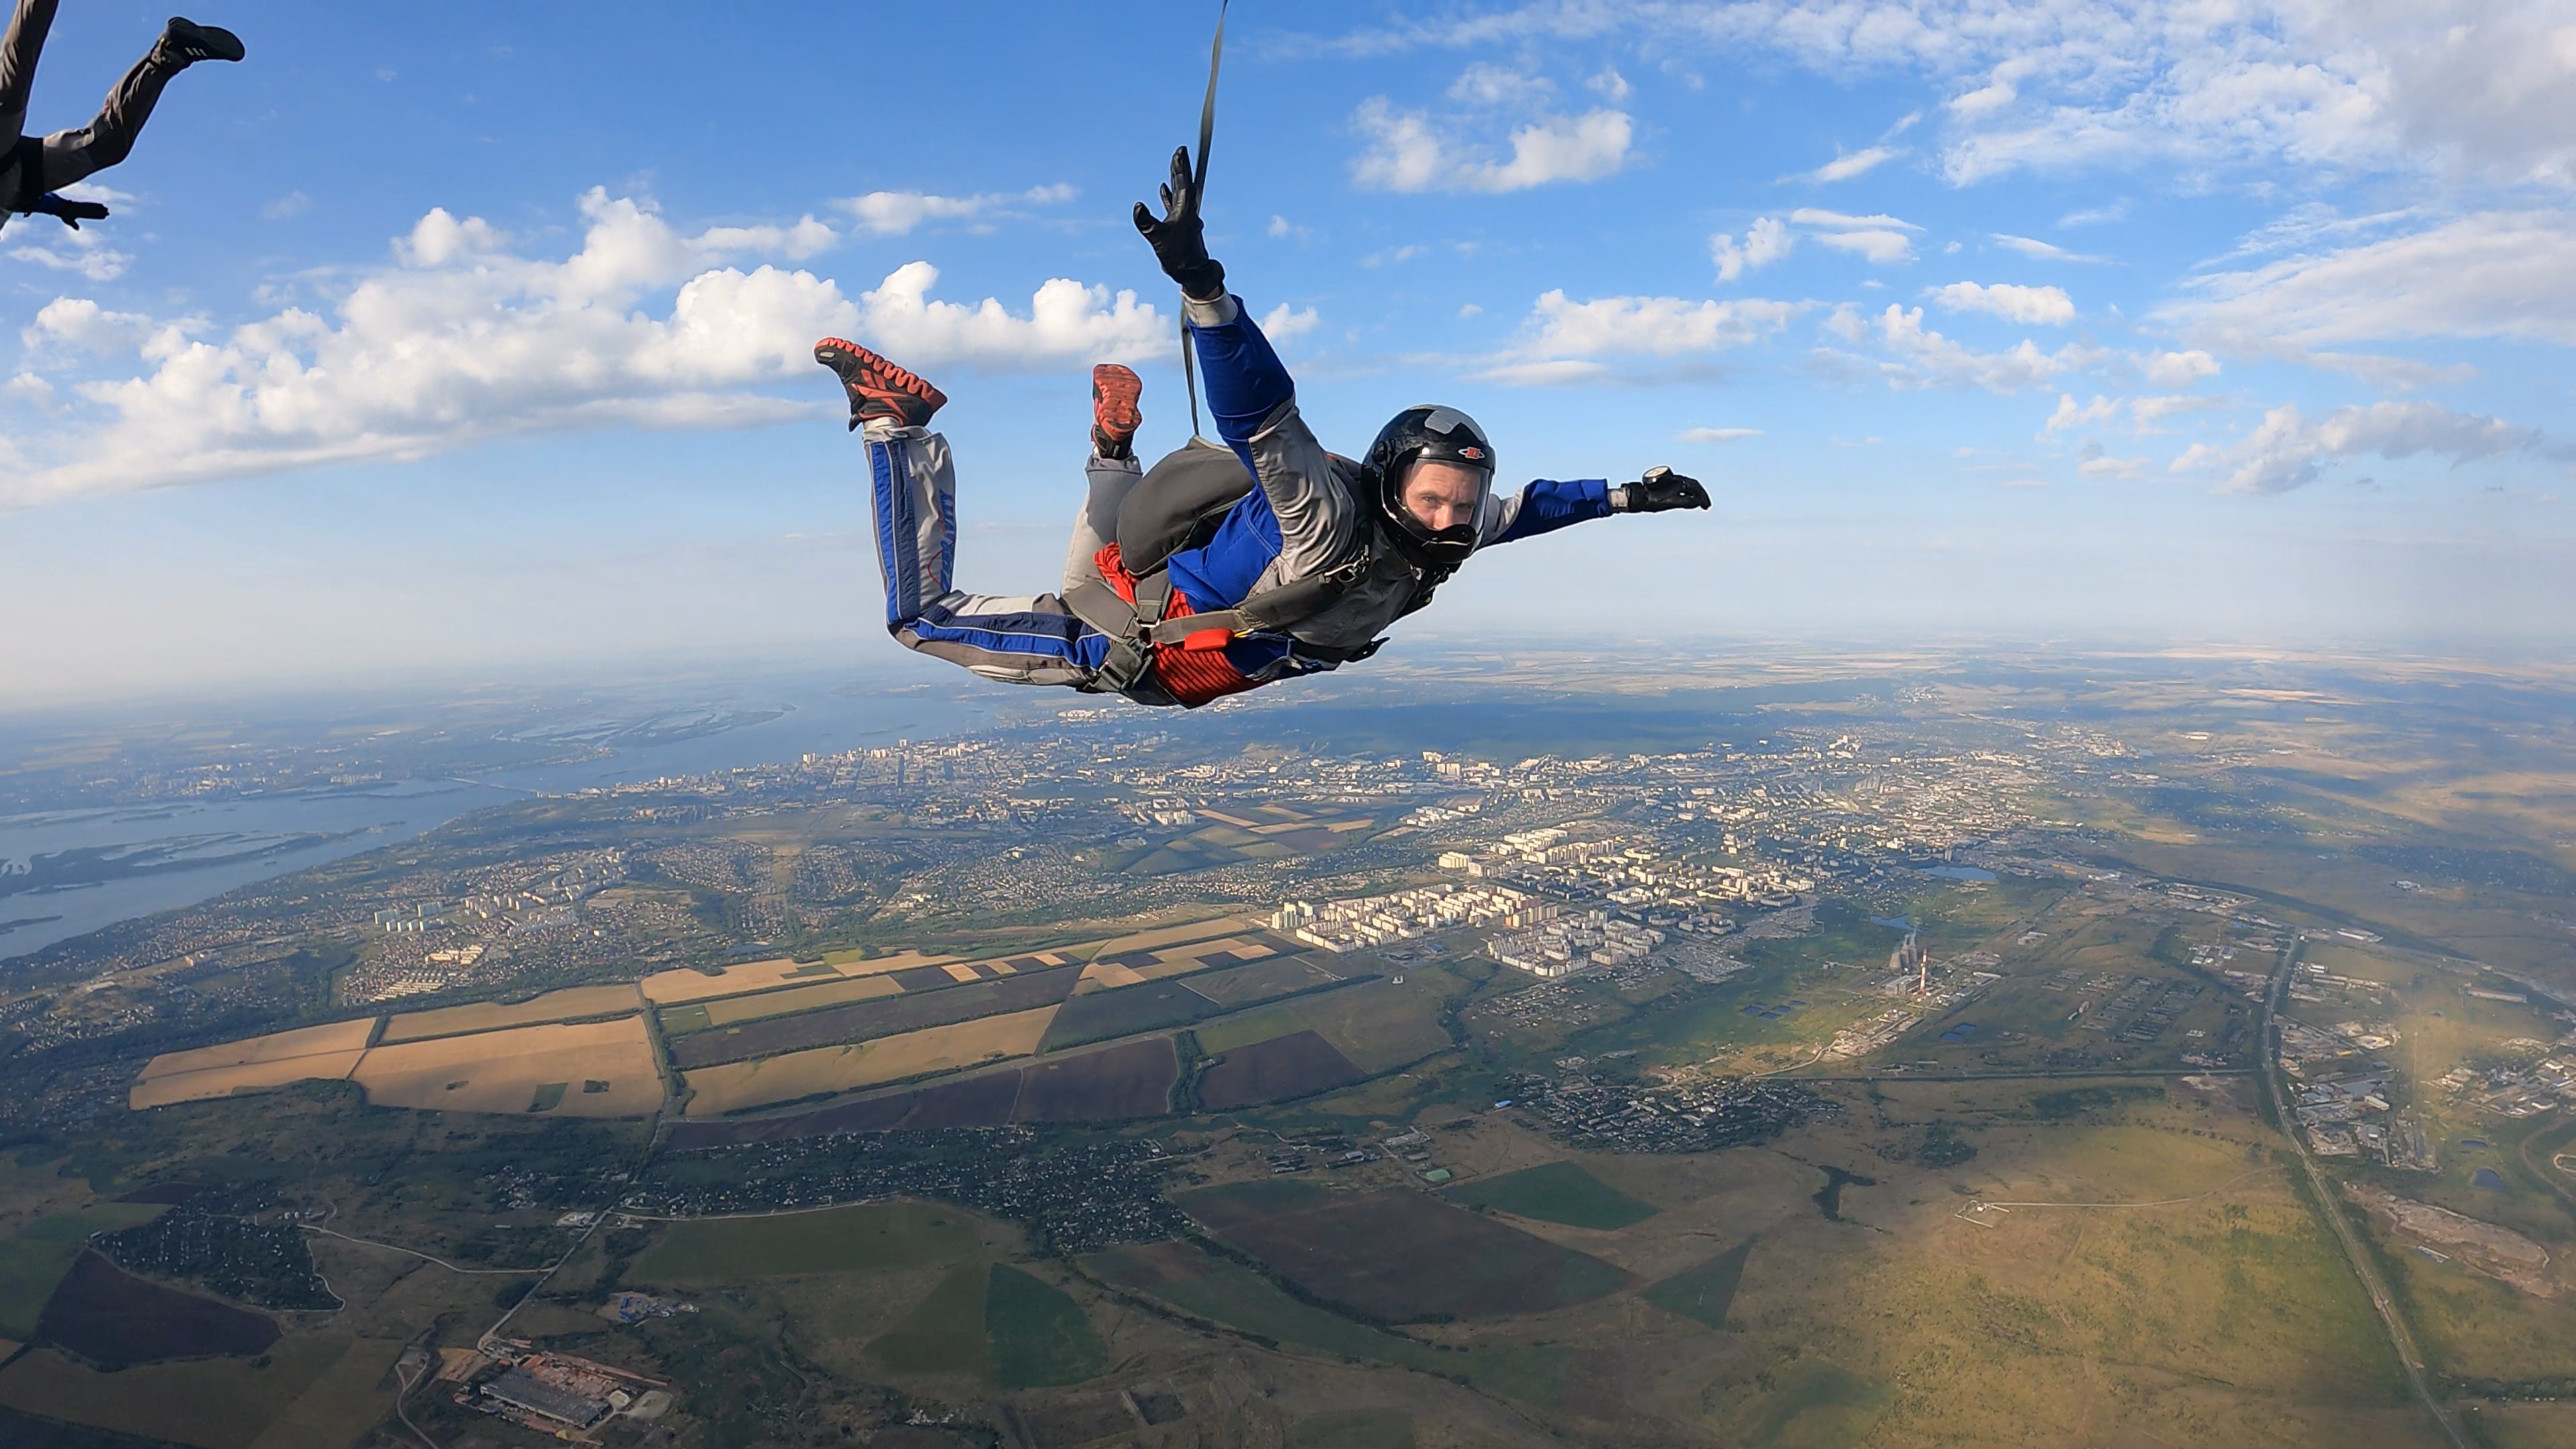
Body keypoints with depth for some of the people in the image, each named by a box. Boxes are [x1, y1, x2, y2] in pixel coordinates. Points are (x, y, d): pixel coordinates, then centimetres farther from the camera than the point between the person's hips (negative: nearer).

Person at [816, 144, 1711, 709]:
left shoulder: (1439, 533, -12)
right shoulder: (1327, 516, -36)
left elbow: (1519, 508, 7)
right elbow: (1260, 411, -49)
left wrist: (1622, 496, 8)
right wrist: (1201, 284, -64)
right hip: (1120, 649, -7)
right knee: (922, 615, -1)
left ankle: (1115, 452, 42)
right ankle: (896, 422, 10)